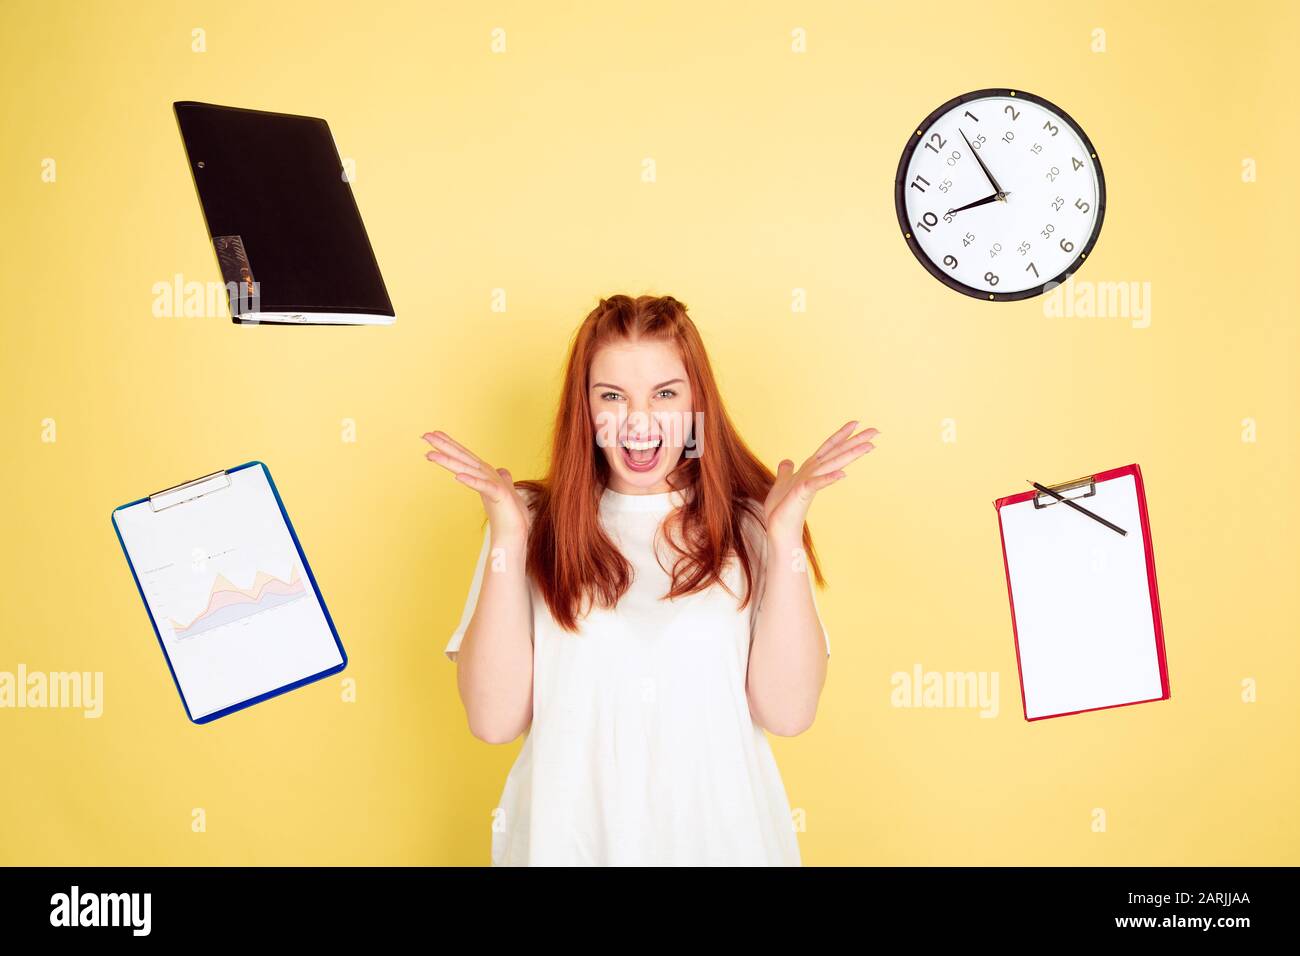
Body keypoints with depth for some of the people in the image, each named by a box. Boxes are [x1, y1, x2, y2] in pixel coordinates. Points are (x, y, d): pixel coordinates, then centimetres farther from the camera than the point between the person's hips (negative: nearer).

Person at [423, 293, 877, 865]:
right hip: (569, 836, 0)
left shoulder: (745, 526, -5)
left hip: (719, 834, 1)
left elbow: (787, 712, -11)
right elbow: (494, 720, -11)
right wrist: (507, 538, -19)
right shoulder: (536, 523, -5)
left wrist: (787, 537, -18)